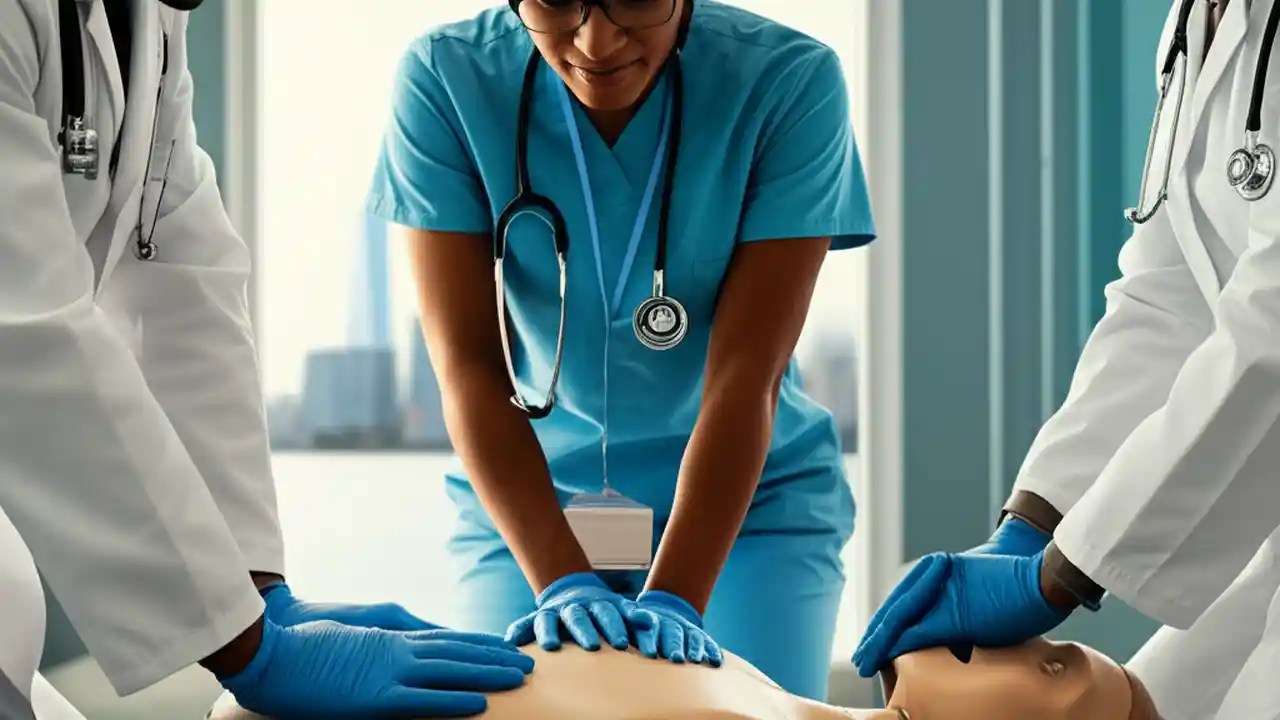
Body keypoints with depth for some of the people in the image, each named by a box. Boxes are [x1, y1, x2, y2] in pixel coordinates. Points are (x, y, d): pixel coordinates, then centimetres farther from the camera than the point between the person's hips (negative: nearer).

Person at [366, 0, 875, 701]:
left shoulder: (792, 83, -20)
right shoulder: (443, 81, -17)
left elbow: (746, 374, -22)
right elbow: (468, 364, -20)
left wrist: (672, 599, -30)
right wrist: (562, 582, -29)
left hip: (749, 495, 0)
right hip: (526, 494, 1)